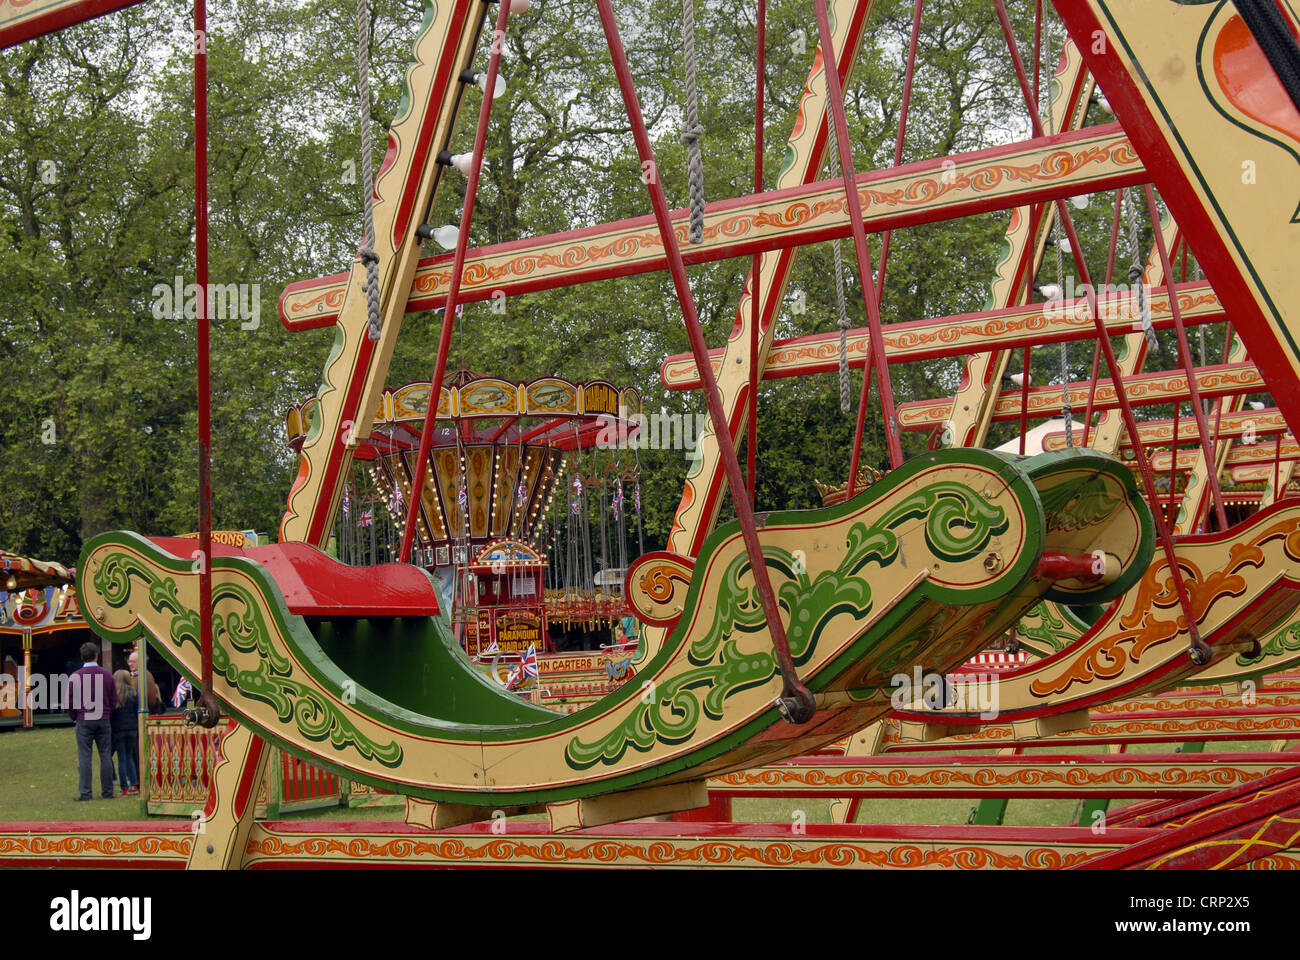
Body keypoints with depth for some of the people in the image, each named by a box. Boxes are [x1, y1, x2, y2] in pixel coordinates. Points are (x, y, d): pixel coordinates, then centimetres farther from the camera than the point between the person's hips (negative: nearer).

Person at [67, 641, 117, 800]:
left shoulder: (75, 677, -6)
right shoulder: (107, 675, 2)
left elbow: (70, 702, -2)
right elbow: (114, 700, 6)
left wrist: (74, 717, 16)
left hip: (84, 721, -2)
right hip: (104, 720, 2)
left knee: (84, 757, 0)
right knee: (105, 756, 6)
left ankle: (84, 792, -2)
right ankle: (107, 791, 8)